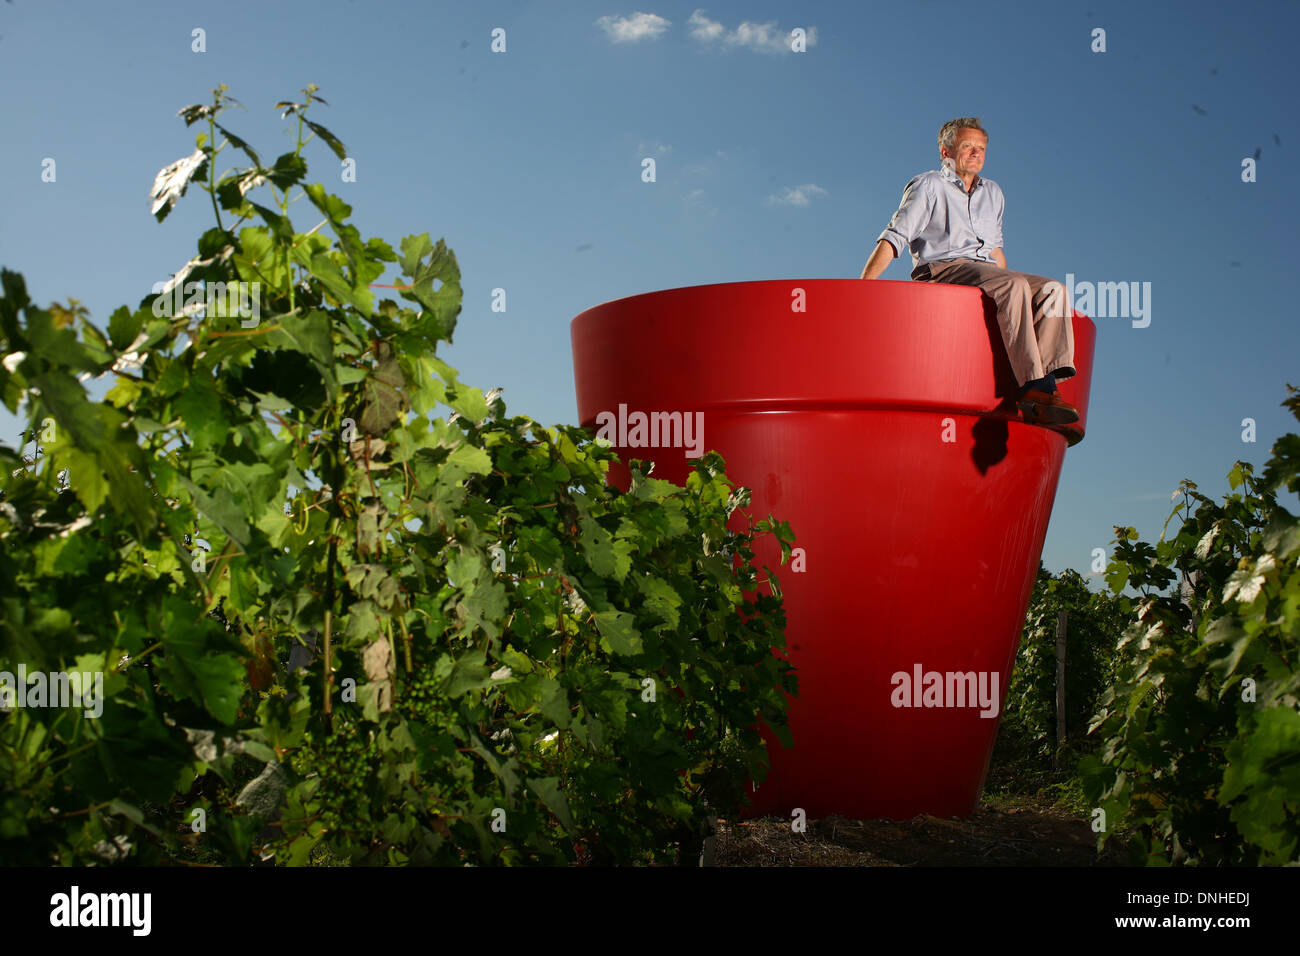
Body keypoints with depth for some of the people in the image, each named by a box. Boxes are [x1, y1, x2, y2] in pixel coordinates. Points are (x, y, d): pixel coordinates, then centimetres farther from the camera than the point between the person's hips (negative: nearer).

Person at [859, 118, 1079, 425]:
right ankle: (1033, 386, -41)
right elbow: (893, 238, -1)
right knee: (1014, 285, -33)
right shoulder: (928, 186, 7)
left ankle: (1045, 384, -35)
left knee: (1053, 289, -20)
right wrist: (863, 284, -13)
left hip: (987, 272, 6)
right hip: (941, 269, -6)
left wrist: (1008, 281, 20)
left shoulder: (993, 193, 26)